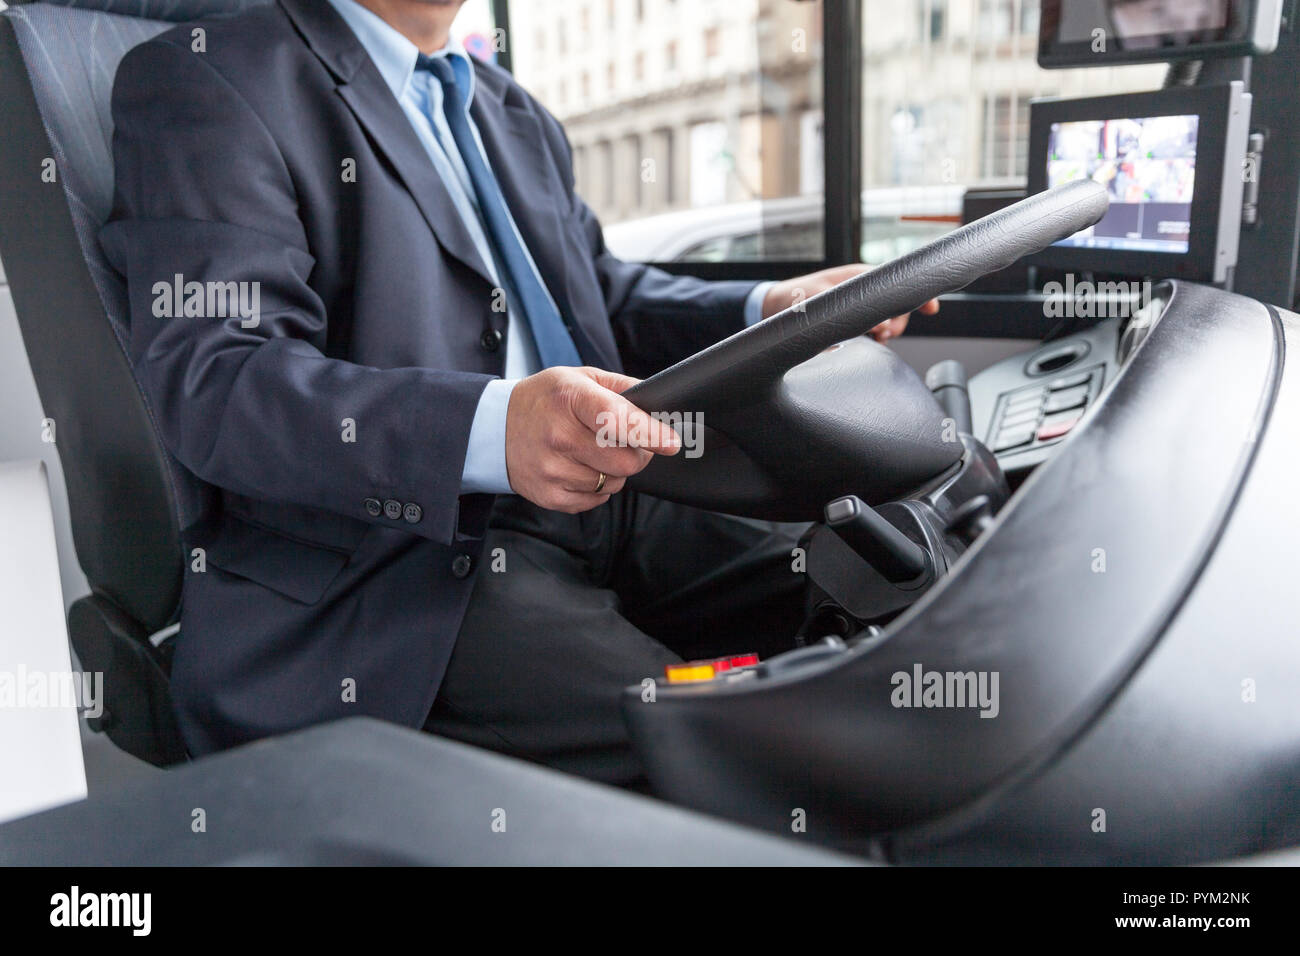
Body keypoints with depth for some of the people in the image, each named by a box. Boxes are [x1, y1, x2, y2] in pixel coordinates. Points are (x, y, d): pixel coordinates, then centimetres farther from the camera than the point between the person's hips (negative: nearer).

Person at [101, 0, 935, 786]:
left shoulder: (513, 110, 25)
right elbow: (210, 381, -14)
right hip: (392, 562, -7)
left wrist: (770, 313, 8)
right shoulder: (202, 78, 0)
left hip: (599, 506, 8)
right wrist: (489, 428, -31)